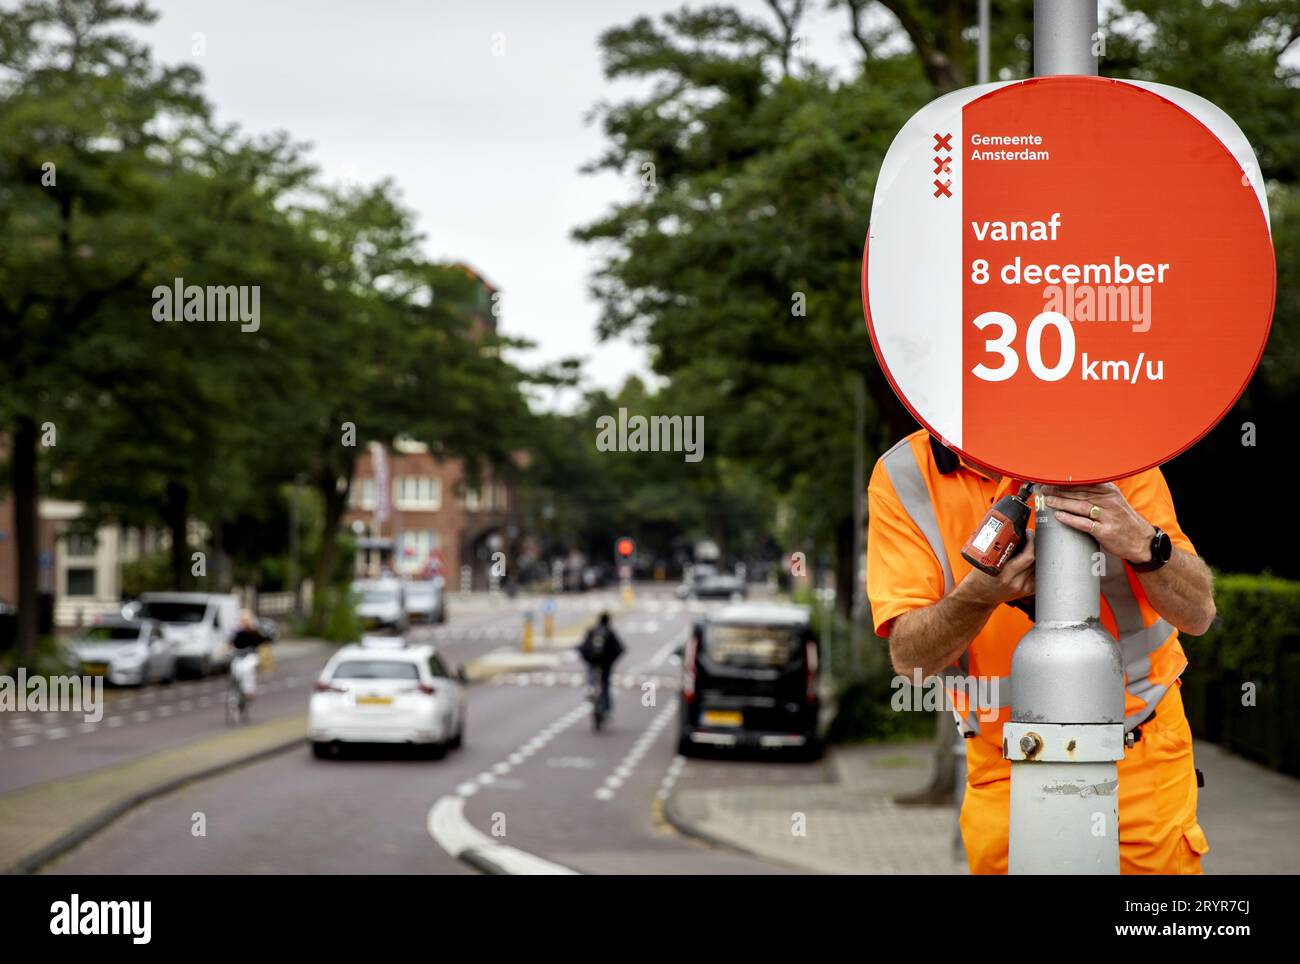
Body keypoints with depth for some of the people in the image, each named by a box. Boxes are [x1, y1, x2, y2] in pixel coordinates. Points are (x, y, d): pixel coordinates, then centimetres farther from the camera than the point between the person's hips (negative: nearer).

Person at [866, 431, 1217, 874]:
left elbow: (1198, 613, -12)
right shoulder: (902, 476, -10)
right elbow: (909, 656, -15)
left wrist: (1143, 543, -33)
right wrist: (980, 593, -35)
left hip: (1140, 753, 0)